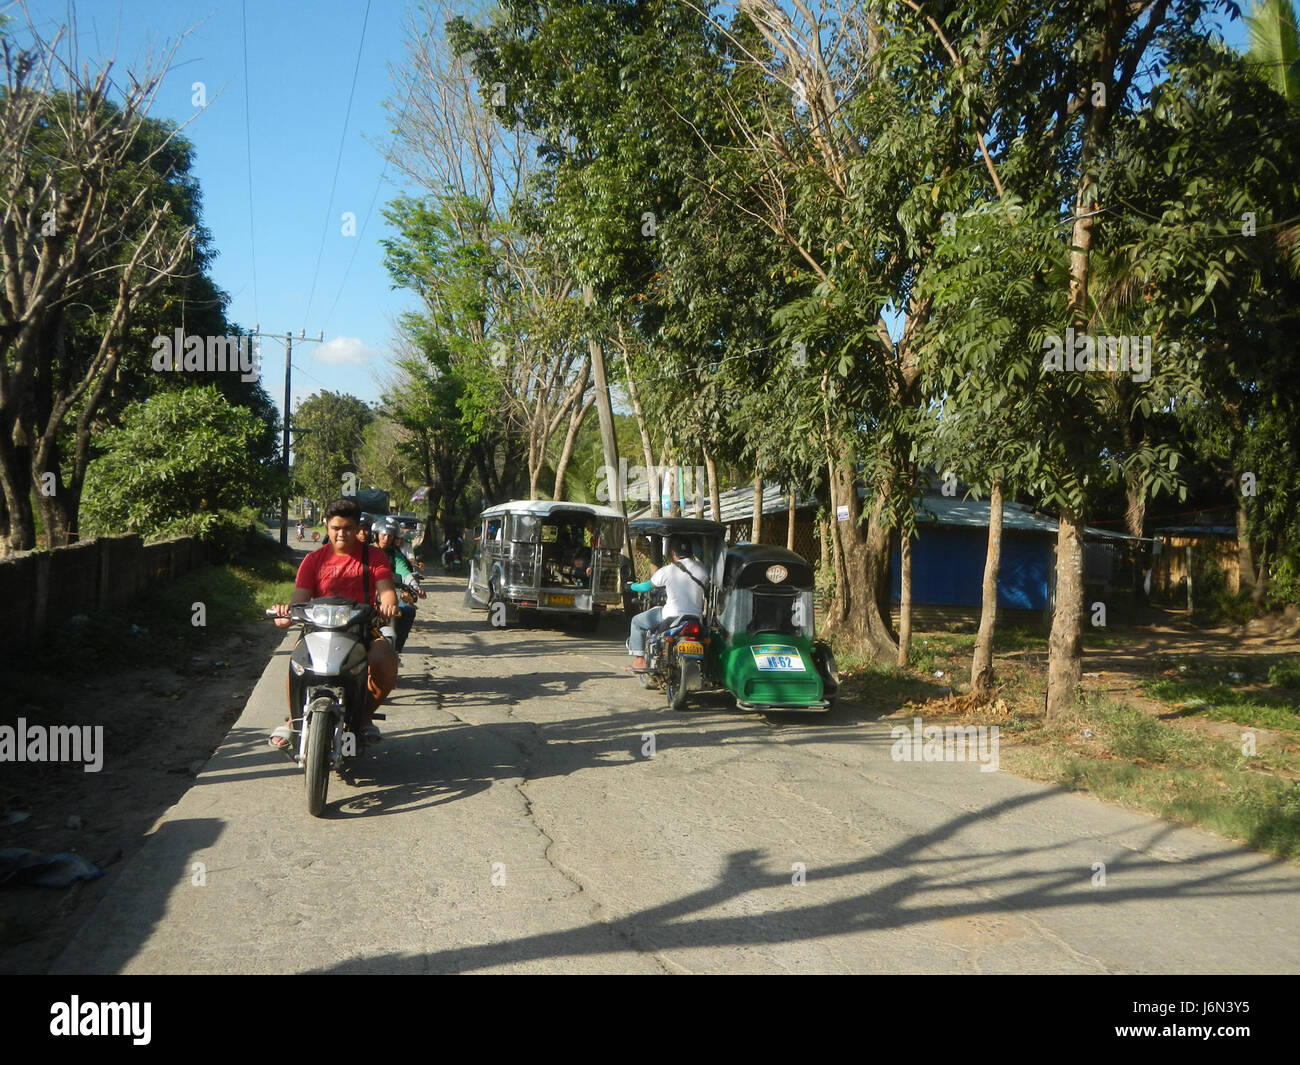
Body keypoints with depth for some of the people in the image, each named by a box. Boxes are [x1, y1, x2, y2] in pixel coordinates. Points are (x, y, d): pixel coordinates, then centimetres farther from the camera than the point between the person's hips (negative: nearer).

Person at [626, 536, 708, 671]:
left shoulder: (666, 571, -4)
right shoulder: (701, 568, 3)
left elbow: (646, 586, 9)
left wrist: (632, 586, 31)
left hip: (671, 617, -4)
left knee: (637, 621, 15)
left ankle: (639, 659, 11)